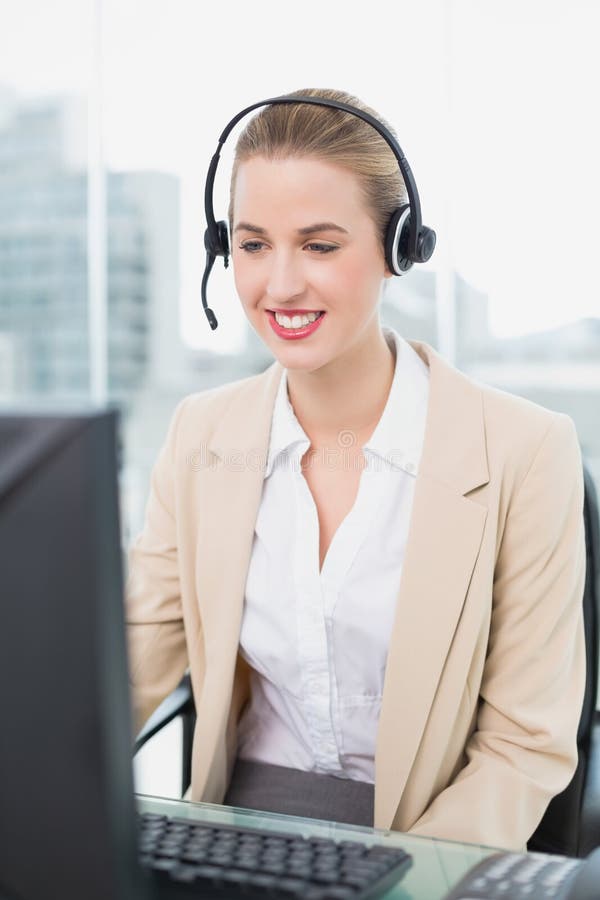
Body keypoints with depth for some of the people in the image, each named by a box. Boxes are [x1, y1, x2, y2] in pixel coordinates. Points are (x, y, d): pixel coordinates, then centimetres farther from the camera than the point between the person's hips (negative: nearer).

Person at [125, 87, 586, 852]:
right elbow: (128, 675, -1)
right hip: (237, 825, 3)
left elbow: (526, 747, -8)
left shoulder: (524, 452, -13)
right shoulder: (200, 436, -1)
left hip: (427, 847, -2)